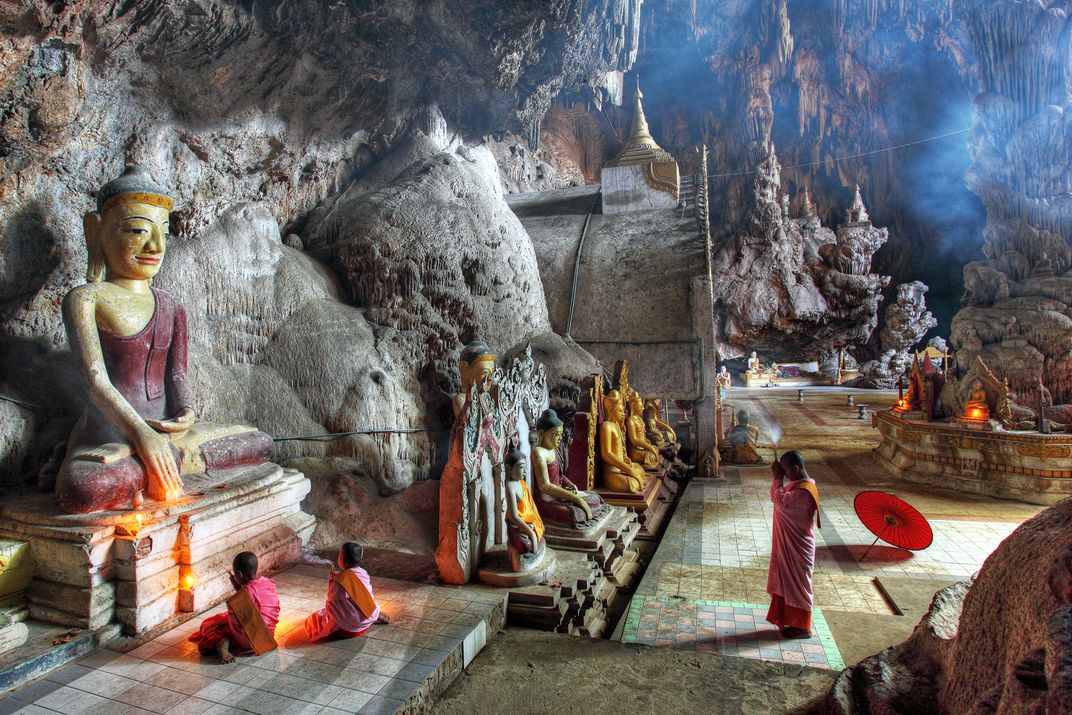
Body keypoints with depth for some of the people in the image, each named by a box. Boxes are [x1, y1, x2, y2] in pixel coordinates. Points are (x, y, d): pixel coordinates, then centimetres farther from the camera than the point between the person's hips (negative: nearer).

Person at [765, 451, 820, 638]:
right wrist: (777, 478, -3)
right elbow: (777, 499, 10)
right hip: (788, 543, 9)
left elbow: (781, 502, -28)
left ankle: (802, 627, 18)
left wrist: (778, 479, -20)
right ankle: (789, 620, 31)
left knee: (797, 584, 4)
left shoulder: (804, 490, -25)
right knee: (787, 581, 18)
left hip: (797, 546, -9)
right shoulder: (797, 483, 5)